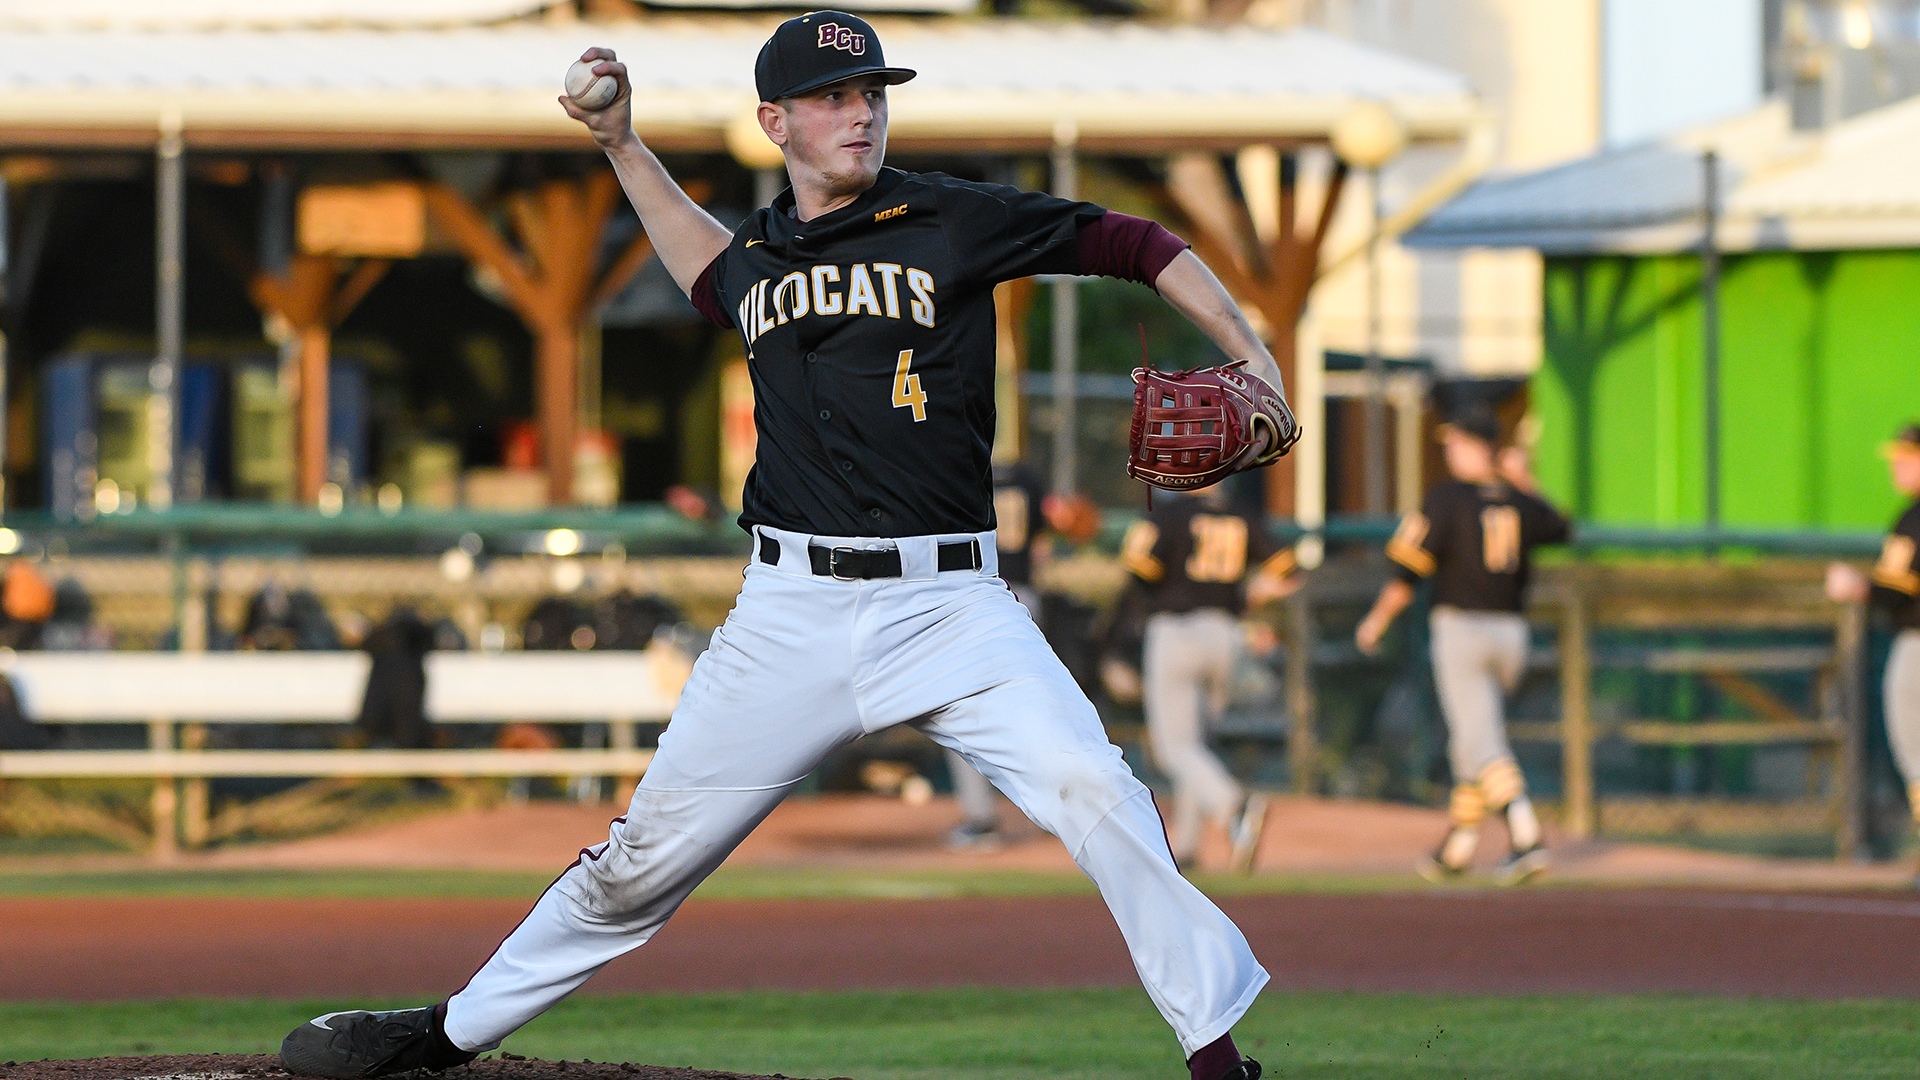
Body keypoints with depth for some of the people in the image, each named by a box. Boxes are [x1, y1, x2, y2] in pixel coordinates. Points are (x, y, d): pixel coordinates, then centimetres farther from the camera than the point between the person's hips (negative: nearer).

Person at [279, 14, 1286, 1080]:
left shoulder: (951, 221, 0)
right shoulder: (759, 251, 13)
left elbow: (1130, 244, 1)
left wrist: (1252, 359, -7)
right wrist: (622, 147, 32)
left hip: (945, 603, -3)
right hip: (790, 614, 3)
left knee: (1094, 792, -24)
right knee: (648, 853, 7)